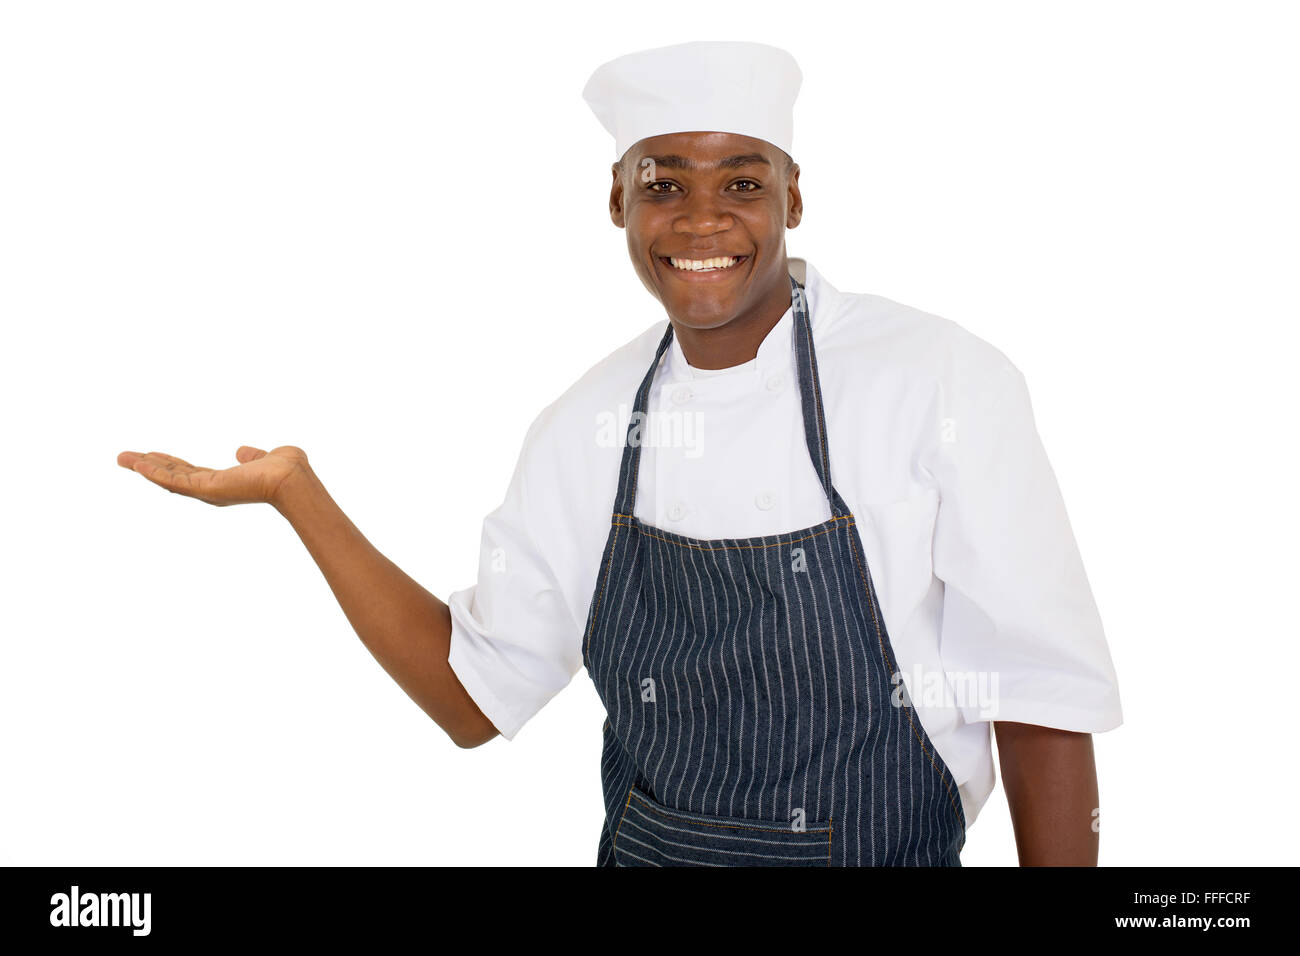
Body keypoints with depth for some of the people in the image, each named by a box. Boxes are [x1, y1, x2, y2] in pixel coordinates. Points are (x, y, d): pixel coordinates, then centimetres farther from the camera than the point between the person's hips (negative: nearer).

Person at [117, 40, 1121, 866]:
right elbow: (475, 697, 1)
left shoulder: (945, 383, -16)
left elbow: (1046, 705, -12)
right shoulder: (585, 427, -3)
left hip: (890, 853, -3)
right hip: (641, 851, 3)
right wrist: (298, 493, -5)